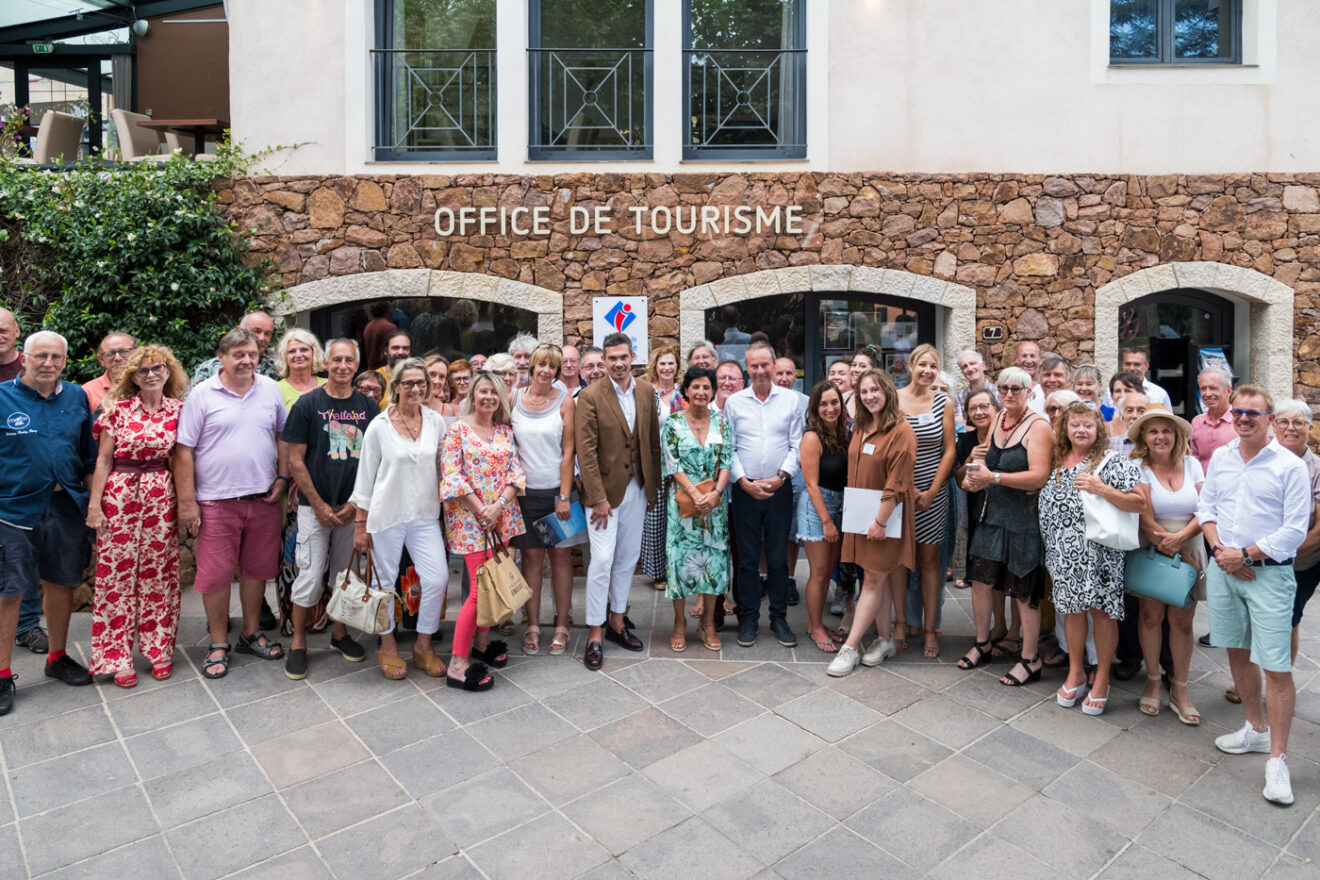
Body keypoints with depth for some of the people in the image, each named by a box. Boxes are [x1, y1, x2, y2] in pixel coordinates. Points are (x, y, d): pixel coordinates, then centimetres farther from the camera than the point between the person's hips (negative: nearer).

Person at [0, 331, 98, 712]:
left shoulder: (76, 397, 6)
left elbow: (89, 456, 13)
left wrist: (93, 502, 9)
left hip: (65, 506, 3)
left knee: (61, 583, 14)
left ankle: (57, 658, 31)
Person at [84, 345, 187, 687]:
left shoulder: (177, 410, 3)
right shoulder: (117, 408, -1)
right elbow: (103, 459, 1)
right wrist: (94, 503, -3)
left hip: (162, 497, 1)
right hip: (119, 495, -1)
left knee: (158, 573, 5)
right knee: (116, 572, 2)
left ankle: (159, 649, 19)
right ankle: (116, 657, 14)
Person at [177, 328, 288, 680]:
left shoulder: (271, 390, 6)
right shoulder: (202, 394, -4)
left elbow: (283, 436, 14)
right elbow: (184, 450, -5)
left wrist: (282, 478, 2)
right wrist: (187, 502, -9)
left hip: (263, 499, 3)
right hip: (216, 501, -3)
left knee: (256, 568, 13)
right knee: (215, 573, 3)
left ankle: (251, 634, 30)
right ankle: (218, 645, 18)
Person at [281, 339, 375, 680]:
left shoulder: (368, 406, 4)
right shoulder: (308, 404, -4)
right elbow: (295, 460, -5)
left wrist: (356, 503, -5)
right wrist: (319, 505, -10)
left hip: (354, 507, 3)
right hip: (315, 505, -3)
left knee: (347, 573, 13)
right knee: (310, 575, -2)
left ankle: (340, 633, 29)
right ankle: (298, 643, 13)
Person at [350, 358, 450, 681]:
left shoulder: (436, 421, 2)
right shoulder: (379, 426, -6)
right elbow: (365, 476, -1)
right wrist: (360, 523, -1)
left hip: (425, 515, 3)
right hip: (386, 515, -2)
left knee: (437, 578, -6)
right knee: (385, 582, 9)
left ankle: (423, 645, 14)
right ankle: (388, 647, 28)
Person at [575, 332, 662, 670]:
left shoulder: (646, 391, 4)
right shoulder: (590, 396, -11)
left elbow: (654, 440, 9)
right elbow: (585, 451, -13)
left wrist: (654, 484, 8)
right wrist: (598, 498, -16)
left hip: (637, 488, 5)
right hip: (605, 490, -5)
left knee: (628, 559, 14)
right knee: (602, 560, -5)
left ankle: (616, 622, 29)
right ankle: (594, 635, 7)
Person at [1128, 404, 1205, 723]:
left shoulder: (1192, 464, 5)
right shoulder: (1138, 467, -5)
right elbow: (1146, 520, -10)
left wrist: (1178, 537, -17)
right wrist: (1172, 551, -10)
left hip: (1190, 550, 2)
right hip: (1151, 552, -2)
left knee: (1182, 620, 4)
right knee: (1151, 615, 3)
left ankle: (1180, 689, 16)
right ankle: (1153, 681, 20)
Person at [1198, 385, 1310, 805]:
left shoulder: (1290, 466, -7)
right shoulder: (1220, 457, 9)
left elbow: (1295, 529, -10)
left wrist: (1245, 554, -13)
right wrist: (1219, 548, -4)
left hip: (1269, 572, -5)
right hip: (1223, 568, 5)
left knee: (1276, 667, -6)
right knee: (1238, 653, 15)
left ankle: (1276, 759, 4)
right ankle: (1257, 730, 33)